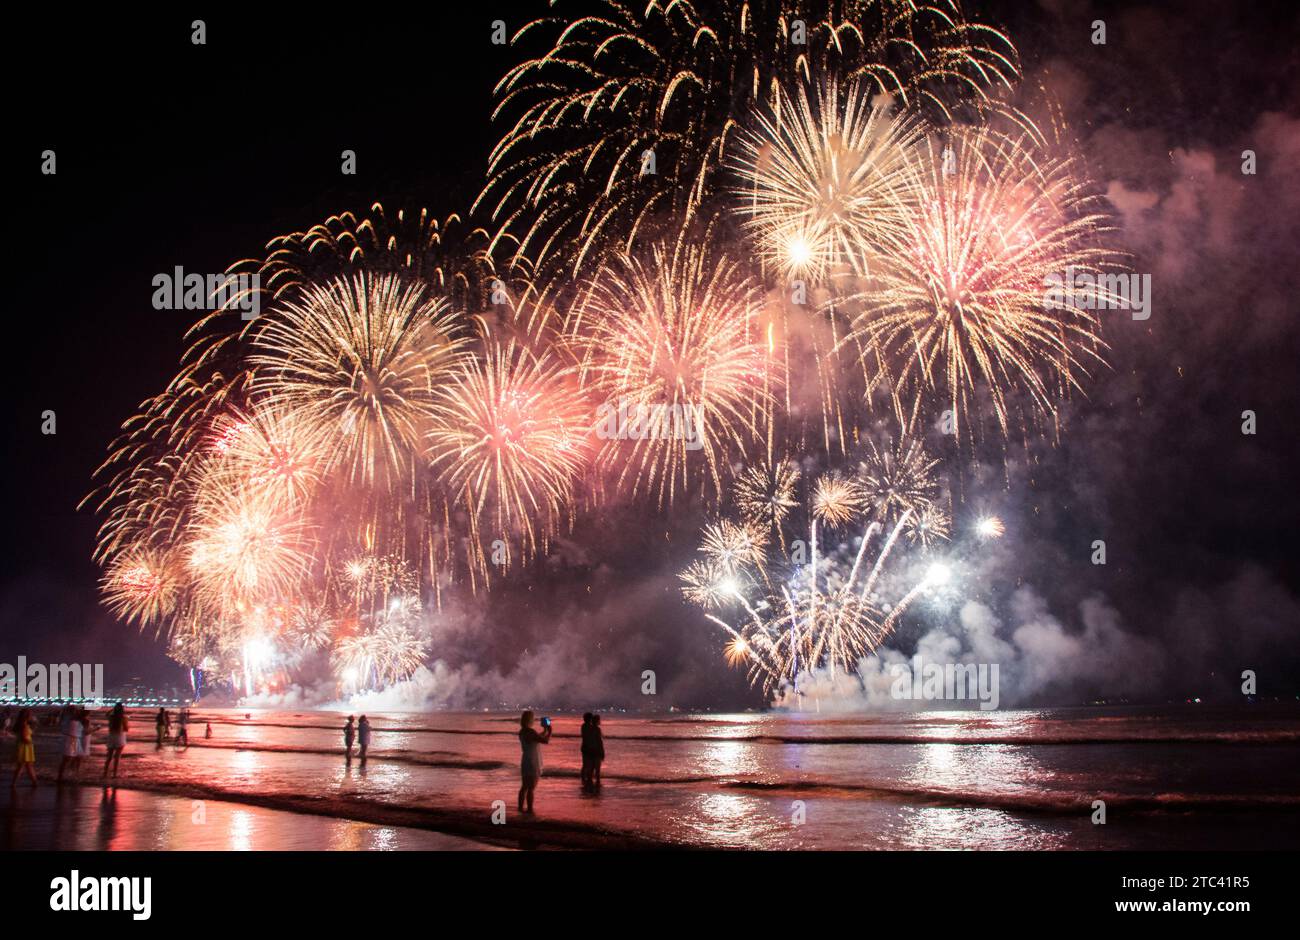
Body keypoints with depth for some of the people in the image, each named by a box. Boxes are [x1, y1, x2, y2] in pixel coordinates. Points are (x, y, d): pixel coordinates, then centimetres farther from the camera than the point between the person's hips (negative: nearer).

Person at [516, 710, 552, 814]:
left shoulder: (522, 731, 8)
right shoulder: (530, 732, -21)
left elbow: (539, 738, 22)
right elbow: (546, 740, -21)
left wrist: (545, 730, 20)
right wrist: (549, 731, -6)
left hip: (526, 763, 9)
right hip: (533, 764, -9)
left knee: (525, 787, 16)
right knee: (531, 788, -2)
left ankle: (521, 807, 21)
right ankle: (530, 810, 2)